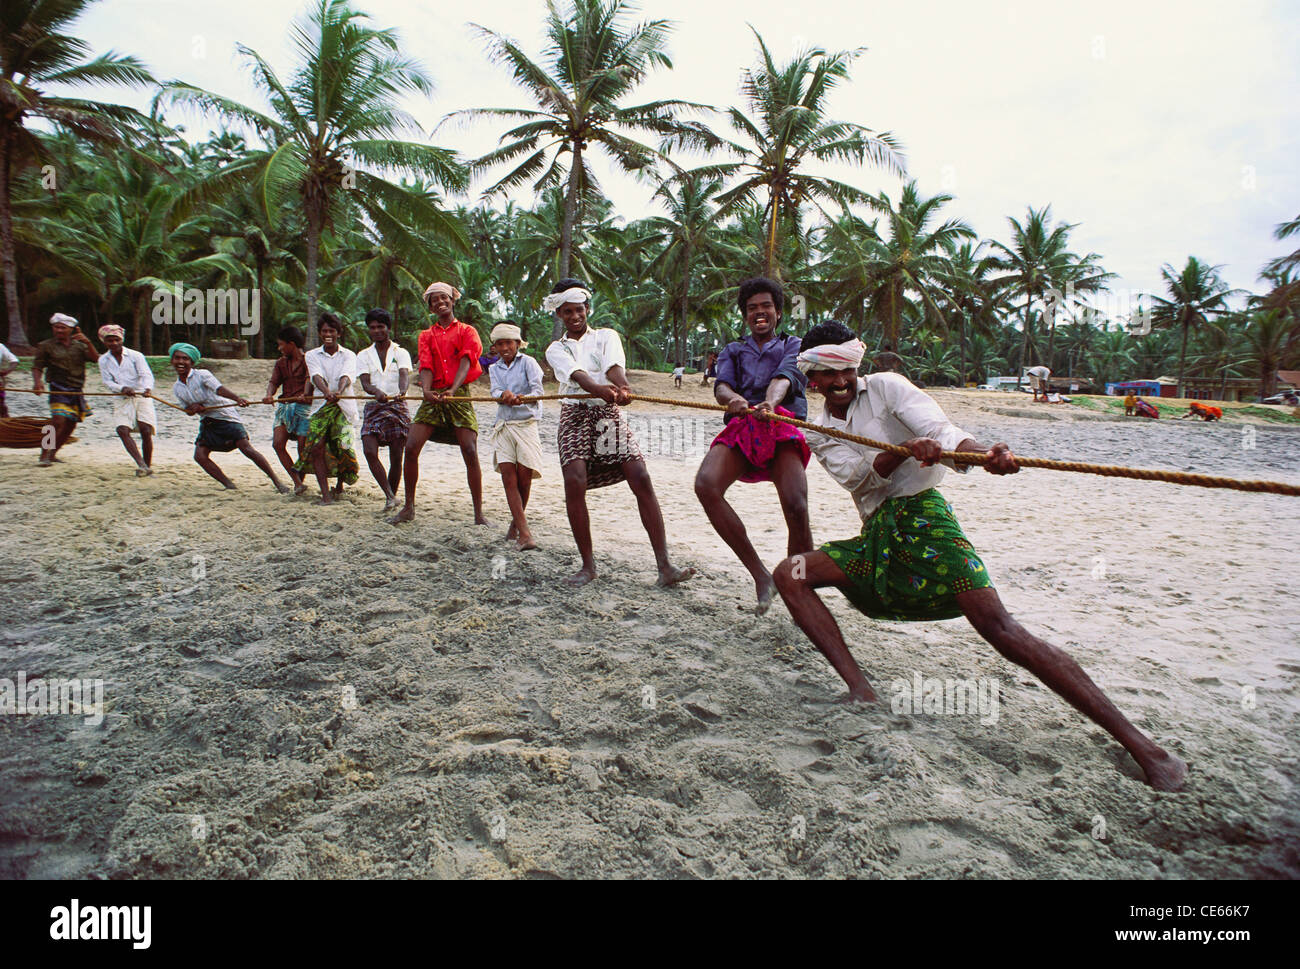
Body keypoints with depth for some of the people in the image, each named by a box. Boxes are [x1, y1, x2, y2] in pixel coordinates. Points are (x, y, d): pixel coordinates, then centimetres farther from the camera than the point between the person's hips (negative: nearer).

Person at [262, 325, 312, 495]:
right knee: (278, 443, -12)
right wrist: (269, 395, -18)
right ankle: (297, 482, -9)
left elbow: (309, 379, -16)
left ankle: (300, 480, 16)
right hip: (284, 406, 5)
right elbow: (274, 382, 5)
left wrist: (304, 395, -35)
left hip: (304, 407, -5)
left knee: (303, 448, -6)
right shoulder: (281, 363, 17)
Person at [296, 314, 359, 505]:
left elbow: (347, 376, -15)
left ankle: (339, 485, 17)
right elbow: (316, 376, -10)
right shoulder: (312, 355, 10)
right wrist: (327, 392, -33)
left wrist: (339, 391, -38)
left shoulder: (348, 355, 6)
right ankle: (325, 493, -10)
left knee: (342, 446, -11)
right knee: (316, 446, -13)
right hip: (320, 405, 1)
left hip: (343, 405, -1)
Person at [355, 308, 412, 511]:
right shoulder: (363, 356, 12)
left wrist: (402, 391, -37)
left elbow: (404, 375, -13)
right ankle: (390, 496, -9)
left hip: (397, 406, -2)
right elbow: (365, 383, -3)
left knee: (396, 457, -1)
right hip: (373, 407, 2)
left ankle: (392, 496, 15)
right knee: (369, 451, -16)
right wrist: (377, 392, -27)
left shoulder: (401, 353, 7)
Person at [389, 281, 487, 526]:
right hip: (433, 396, 3)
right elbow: (426, 366, 4)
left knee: (470, 452, -14)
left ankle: (479, 513, -7)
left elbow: (466, 361, -7)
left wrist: (452, 389, -25)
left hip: (460, 395, -3)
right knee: (411, 448, -8)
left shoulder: (467, 331, 11)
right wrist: (426, 389, -19)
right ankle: (409, 508, 6)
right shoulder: (426, 336, 20)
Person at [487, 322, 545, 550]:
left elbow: (537, 390, -13)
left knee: (524, 478, -2)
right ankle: (524, 532, -10)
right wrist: (504, 395, -28)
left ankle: (516, 523, 23)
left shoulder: (527, 362, 3)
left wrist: (522, 398, -35)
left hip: (526, 425, -3)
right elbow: (495, 392, -4)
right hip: (503, 426, 3)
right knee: (508, 477, -8)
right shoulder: (494, 369, 15)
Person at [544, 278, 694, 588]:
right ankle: (588, 565, -5)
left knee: (641, 478, -15)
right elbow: (576, 374, -11)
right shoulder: (556, 350, 13)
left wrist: (622, 387, -34)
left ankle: (665, 567, -16)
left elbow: (615, 366, -9)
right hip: (575, 415, 0)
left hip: (609, 412, 0)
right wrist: (600, 389, -34)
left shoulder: (607, 336, 14)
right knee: (574, 482, -20)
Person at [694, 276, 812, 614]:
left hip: (782, 429, -2)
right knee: (706, 484, -29)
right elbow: (721, 385, 8)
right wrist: (733, 398, -20)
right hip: (741, 428, 2)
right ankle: (760, 576, -21)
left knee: (796, 507, -27)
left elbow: (785, 377, -1)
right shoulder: (733, 351, 30)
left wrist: (770, 402, -26)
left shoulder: (793, 345, 24)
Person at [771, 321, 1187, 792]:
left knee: (995, 622, -21)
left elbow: (938, 430, -14)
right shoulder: (817, 432, 13)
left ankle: (1139, 743, -19)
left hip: (921, 515, -5)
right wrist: (904, 450, -27)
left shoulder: (884, 386, 2)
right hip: (875, 537, 6)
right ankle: (861, 692, -15)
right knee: (791, 574, -11)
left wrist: (983, 453, -37)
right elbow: (857, 477, -6)